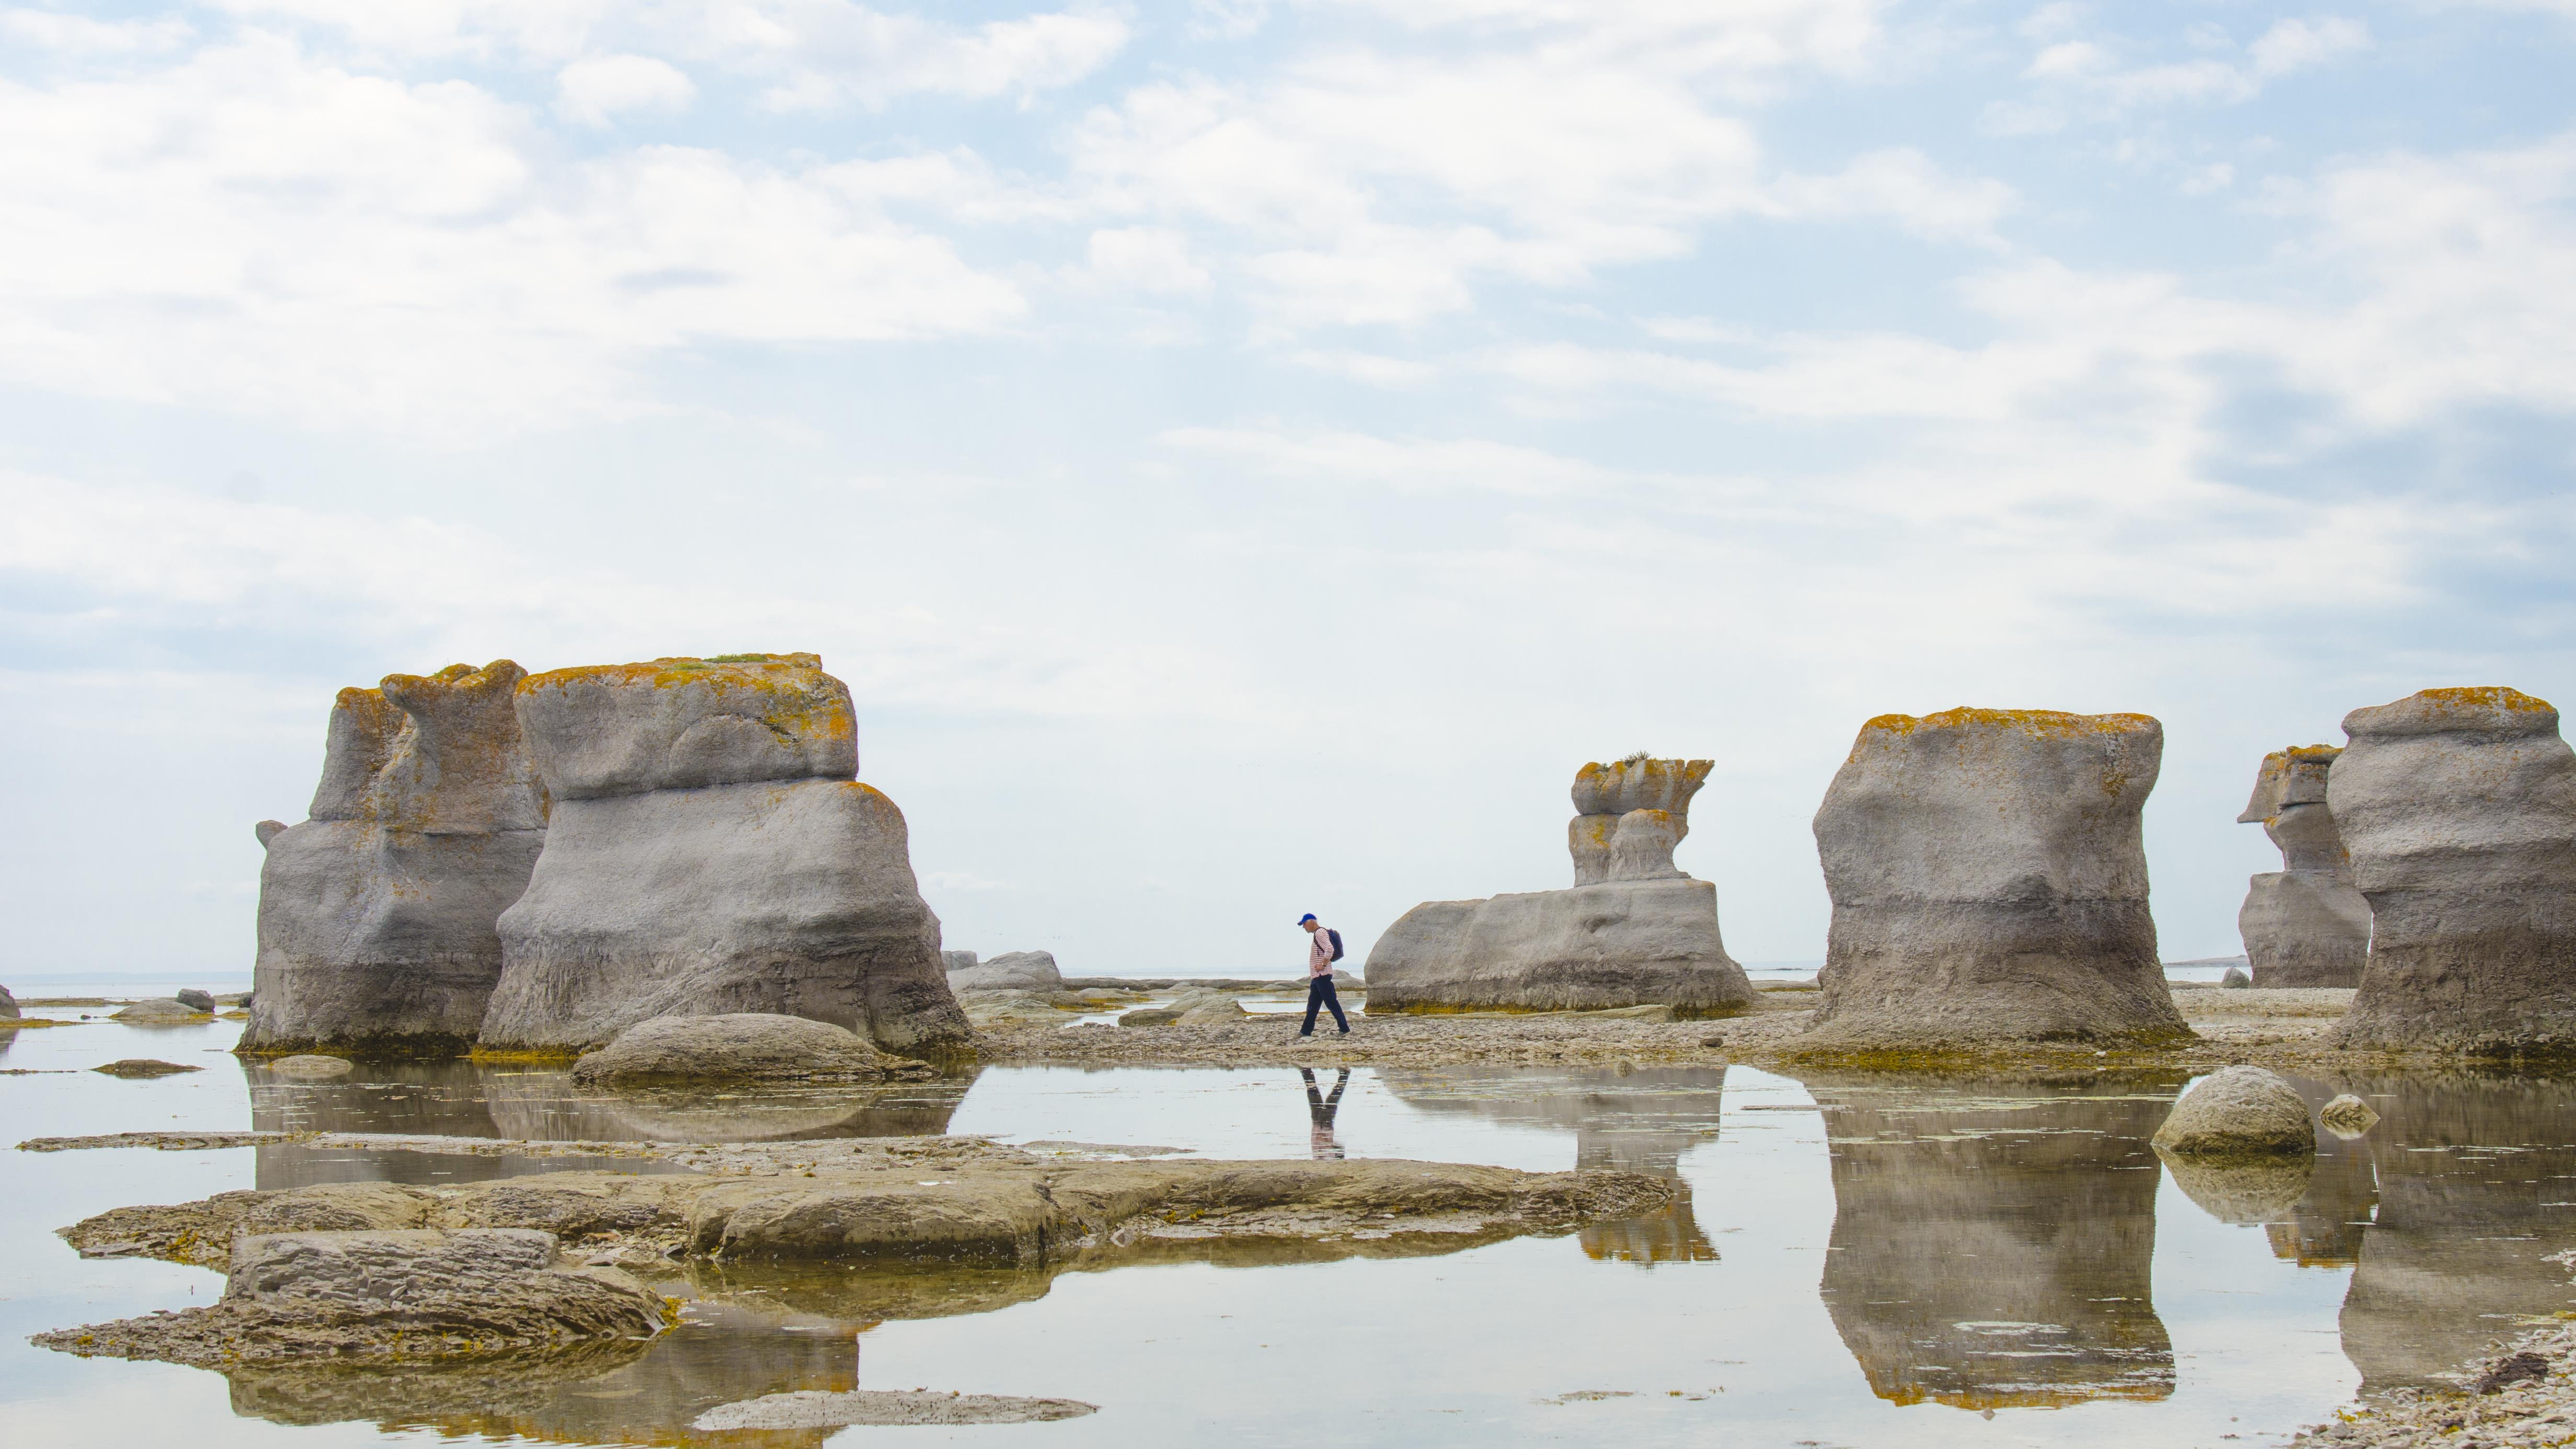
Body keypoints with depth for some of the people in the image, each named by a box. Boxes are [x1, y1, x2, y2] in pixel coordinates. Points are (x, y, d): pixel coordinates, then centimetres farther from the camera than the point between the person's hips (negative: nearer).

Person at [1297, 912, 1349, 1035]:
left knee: (1331, 1002, -9)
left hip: (1322, 975, -11)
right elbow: (1326, 950, 29)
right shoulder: (1317, 934, 18)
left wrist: (1323, 965, -21)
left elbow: (1329, 949, -29)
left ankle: (1345, 1029, -7)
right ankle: (1307, 1031, 16)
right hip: (1317, 977, 11)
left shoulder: (1320, 933, -14)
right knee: (1312, 1004, 12)